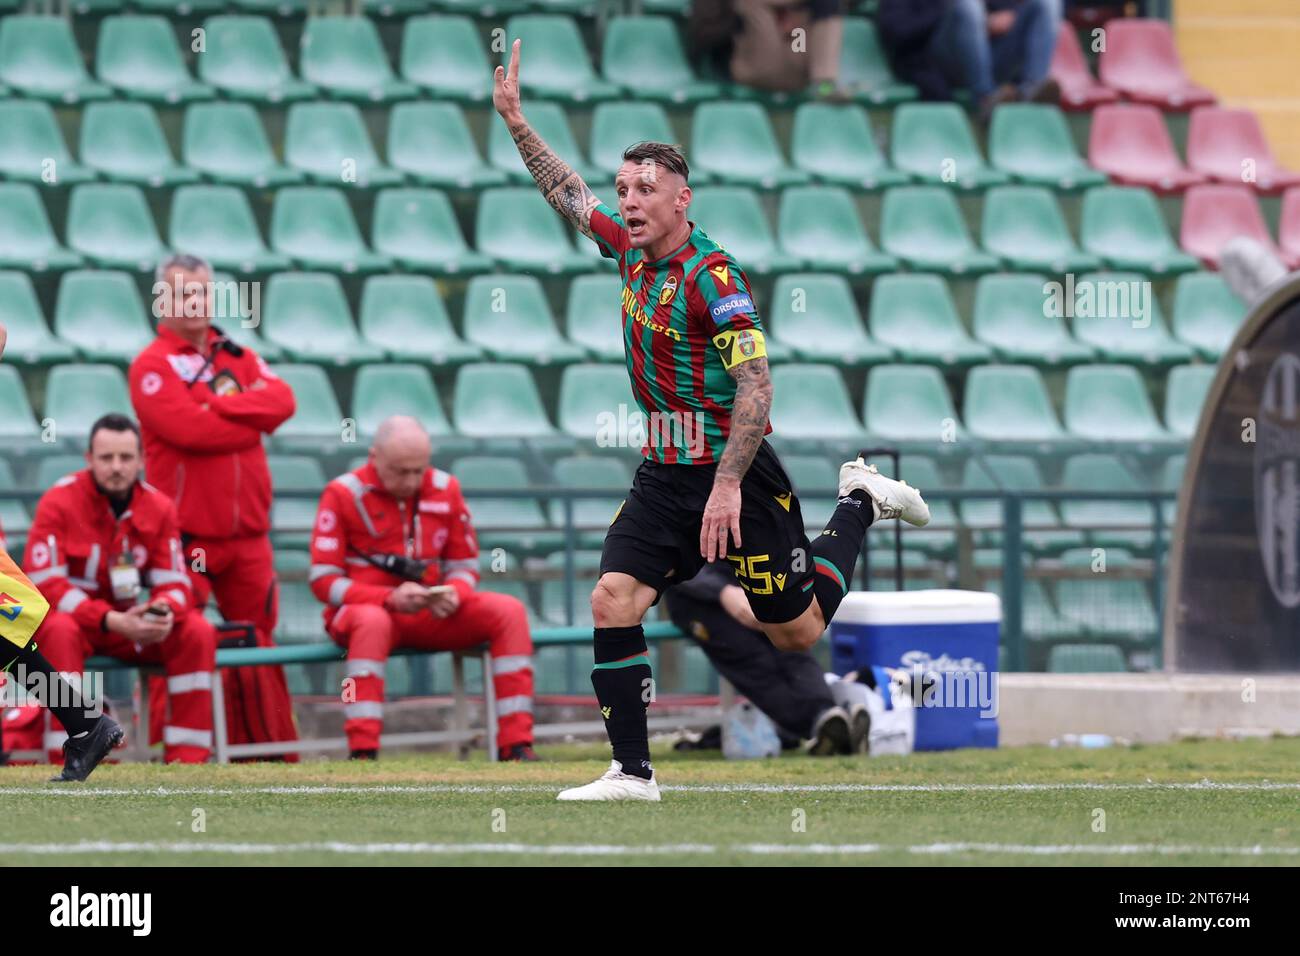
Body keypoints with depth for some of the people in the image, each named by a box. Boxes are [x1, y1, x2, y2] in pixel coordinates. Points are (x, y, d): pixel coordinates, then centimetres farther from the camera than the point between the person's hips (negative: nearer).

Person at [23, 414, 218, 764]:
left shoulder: (159, 507, -2)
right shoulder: (59, 502, -14)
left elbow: (174, 582, 0)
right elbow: (44, 584, -21)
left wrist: (164, 613, -27)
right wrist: (112, 621, -31)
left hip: (133, 626, 4)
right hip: (74, 618, -4)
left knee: (198, 632, -19)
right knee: (61, 631, -38)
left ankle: (186, 761, -17)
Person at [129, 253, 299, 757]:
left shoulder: (238, 357, 16)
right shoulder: (153, 366, -3)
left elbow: (281, 400, -2)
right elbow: (189, 429, -18)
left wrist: (221, 405, -13)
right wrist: (253, 419, -7)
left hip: (247, 531, 6)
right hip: (184, 536, -6)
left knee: (257, 639, 10)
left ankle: (270, 750, 17)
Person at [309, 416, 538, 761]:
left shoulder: (445, 490, 6)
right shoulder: (344, 495, -7)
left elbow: (464, 565, 12)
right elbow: (324, 580, -10)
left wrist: (453, 594, -13)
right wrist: (390, 598, -23)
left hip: (431, 616, 5)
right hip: (361, 609, -5)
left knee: (509, 611, -16)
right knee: (372, 622, -41)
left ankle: (516, 746, -20)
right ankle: (363, 754, -44)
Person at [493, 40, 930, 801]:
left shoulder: (711, 277, -19)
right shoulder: (632, 251, 4)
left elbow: (757, 387, -22)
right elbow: (570, 195, 21)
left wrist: (727, 485, -26)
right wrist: (515, 120, 17)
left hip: (734, 471, -7)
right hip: (664, 474, 7)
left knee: (798, 631, 5)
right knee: (613, 600, -12)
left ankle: (860, 505, 29)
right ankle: (632, 771, -7)